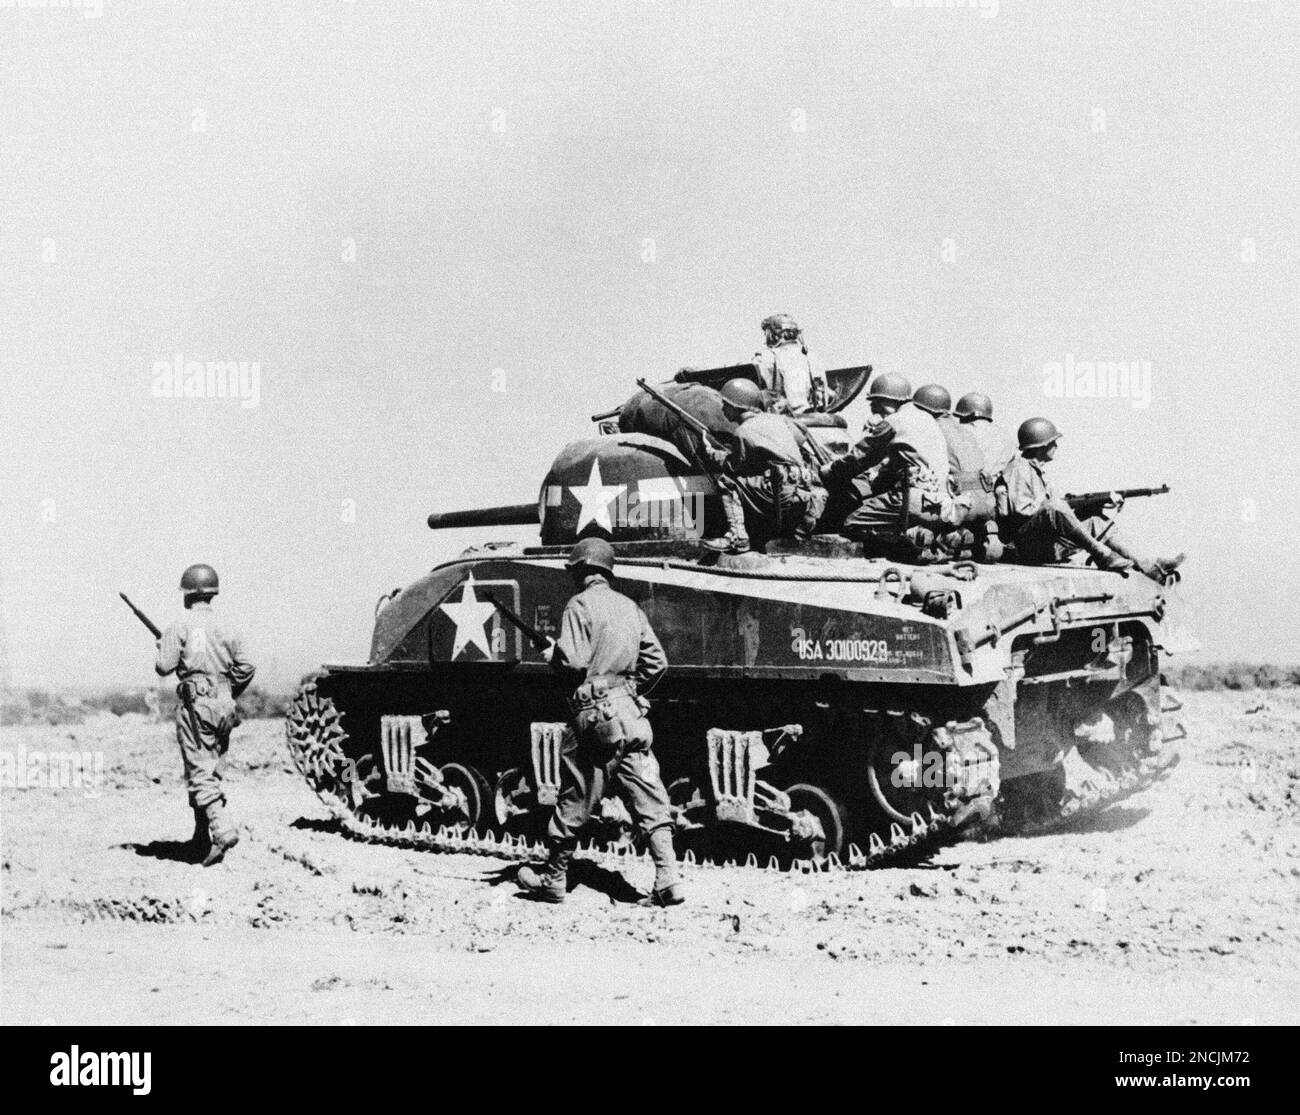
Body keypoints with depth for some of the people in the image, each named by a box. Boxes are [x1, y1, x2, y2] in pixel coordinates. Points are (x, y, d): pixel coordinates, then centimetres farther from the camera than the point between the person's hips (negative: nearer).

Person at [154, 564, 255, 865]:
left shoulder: (179, 627, -6)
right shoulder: (227, 628, 8)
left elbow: (164, 667, -10)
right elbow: (245, 669, 7)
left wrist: (164, 649, 12)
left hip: (194, 703, -5)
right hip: (224, 704, 5)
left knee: (200, 772, -8)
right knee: (211, 769, 15)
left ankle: (222, 829, -26)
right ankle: (202, 838, 21)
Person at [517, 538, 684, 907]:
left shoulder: (581, 605, -8)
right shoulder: (629, 607, 12)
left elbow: (572, 662, -17)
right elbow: (656, 662, 10)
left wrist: (553, 653, 4)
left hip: (595, 714, -6)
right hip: (632, 714, 6)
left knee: (573, 803, 6)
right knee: (650, 803, 2)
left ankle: (553, 879, 18)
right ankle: (668, 880, -7)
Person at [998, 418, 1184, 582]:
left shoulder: (1037, 472, 25)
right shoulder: (1018, 469, -7)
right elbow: (1020, 510, -19)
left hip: (1050, 546, 10)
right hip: (1029, 546, -10)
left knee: (1097, 522, 5)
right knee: (1054, 510, -35)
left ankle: (1148, 566, -6)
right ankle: (1106, 559, -38)